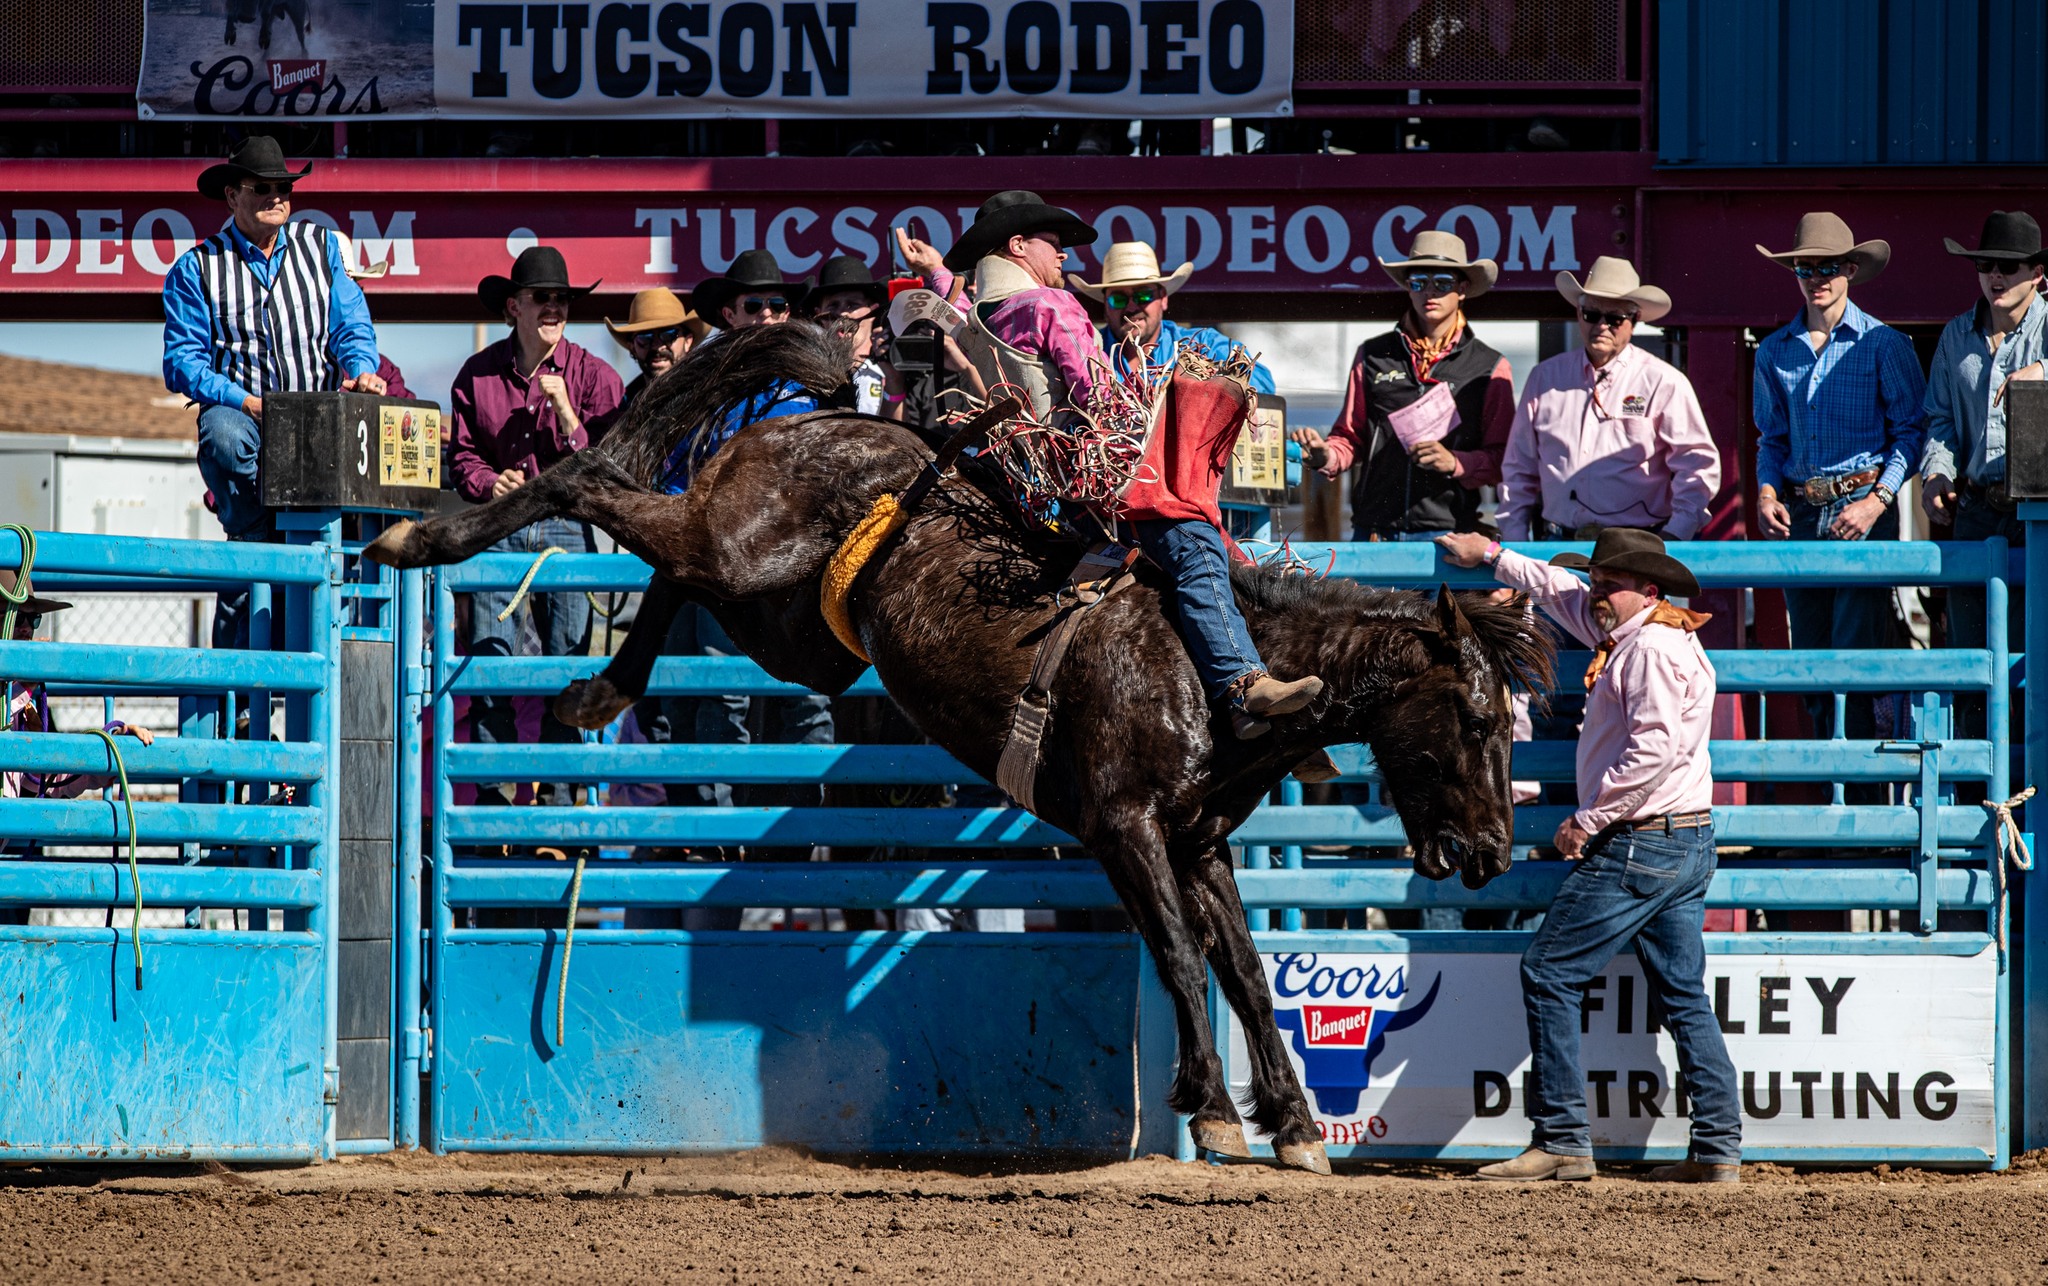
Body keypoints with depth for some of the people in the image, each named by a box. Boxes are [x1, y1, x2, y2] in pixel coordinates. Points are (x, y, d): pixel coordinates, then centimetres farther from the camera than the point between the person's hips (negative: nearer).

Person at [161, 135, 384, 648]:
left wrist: (359, 370, -10)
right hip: (239, 411, -3)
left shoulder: (320, 246, 19)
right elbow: (183, 361, 0)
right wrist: (246, 402, -15)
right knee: (224, 437, -38)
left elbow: (350, 324, 14)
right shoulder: (196, 269, 9)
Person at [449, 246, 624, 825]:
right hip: (497, 530, 1)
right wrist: (490, 483, -10)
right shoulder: (478, 375, 7)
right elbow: (463, 456, 11)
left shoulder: (593, 375, 4)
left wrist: (566, 414, -12)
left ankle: (559, 795, 3)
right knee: (488, 662, -5)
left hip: (566, 526, -1)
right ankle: (493, 798, 1)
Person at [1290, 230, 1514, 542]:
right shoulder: (1372, 357, 14)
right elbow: (1351, 438, 17)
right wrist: (1326, 457, -4)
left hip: (1446, 531, -2)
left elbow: (1503, 458, 5)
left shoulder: (1490, 368, 8)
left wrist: (1455, 463, -12)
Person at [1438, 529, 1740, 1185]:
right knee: (1684, 994, 8)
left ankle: (1562, 1142, -8)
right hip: (1686, 845, 10)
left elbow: (1655, 749, -26)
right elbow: (1566, 595, 34)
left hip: (1637, 845, -10)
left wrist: (1588, 820, -19)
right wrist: (1494, 557, 44)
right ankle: (1718, 1148, 4)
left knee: (1549, 974, -6)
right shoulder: (1628, 633, 16)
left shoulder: (1651, 649, -15)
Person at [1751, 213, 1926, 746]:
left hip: (1863, 509, -5)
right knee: (1810, 658, 6)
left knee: (1856, 654, -11)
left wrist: (1876, 502, -13)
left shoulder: (1883, 344, 0)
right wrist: (1766, 495, 2)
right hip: (1800, 516, 5)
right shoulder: (1775, 352, 14)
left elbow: (1910, 431, -2)